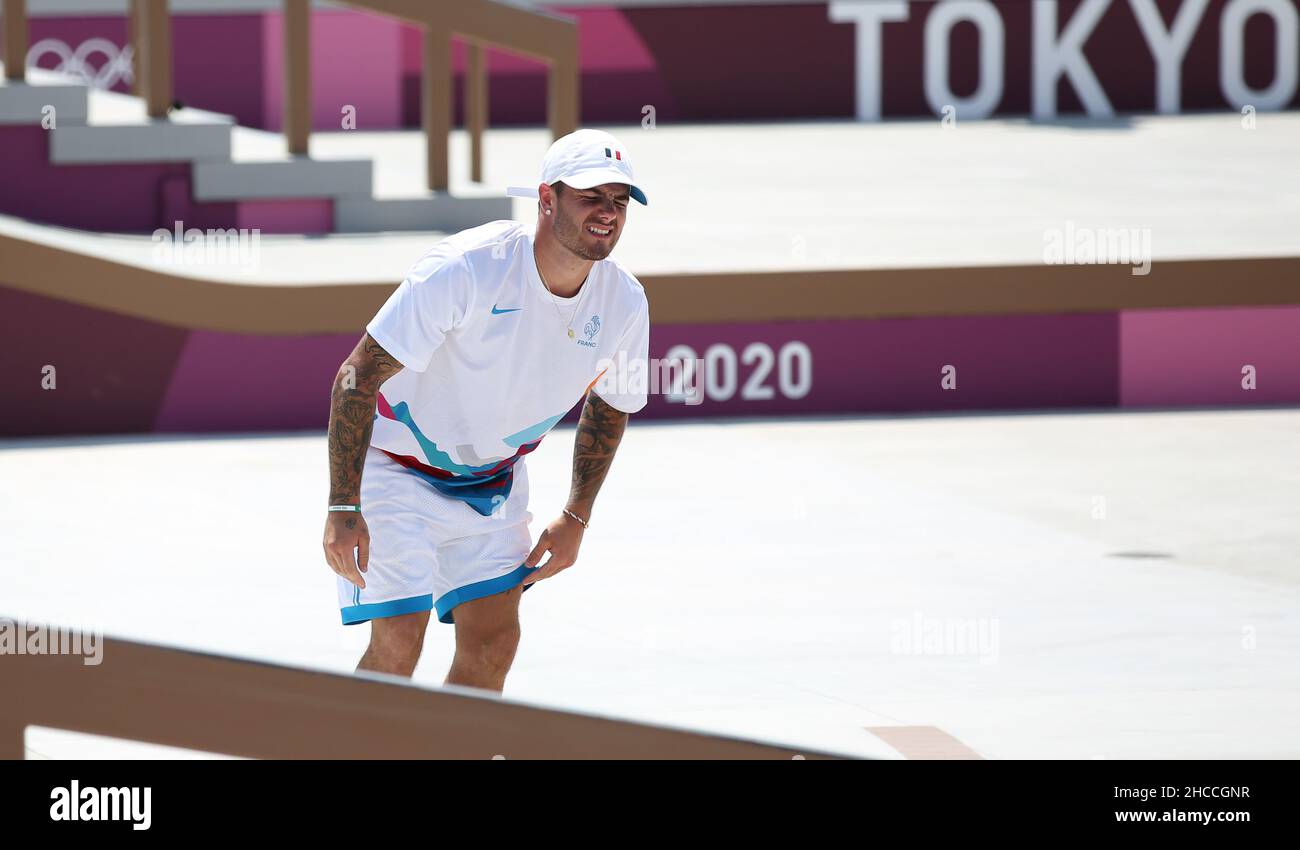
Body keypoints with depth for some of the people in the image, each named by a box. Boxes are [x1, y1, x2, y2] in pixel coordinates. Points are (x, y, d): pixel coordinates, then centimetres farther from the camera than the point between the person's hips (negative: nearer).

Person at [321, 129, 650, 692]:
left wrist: (576, 518, 6)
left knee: (494, 642, -3)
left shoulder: (624, 303, -12)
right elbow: (356, 377, -26)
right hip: (394, 460, -6)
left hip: (493, 485, 6)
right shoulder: (464, 269, -30)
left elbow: (610, 406, 11)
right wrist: (342, 508, -30)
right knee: (398, 643, -15)